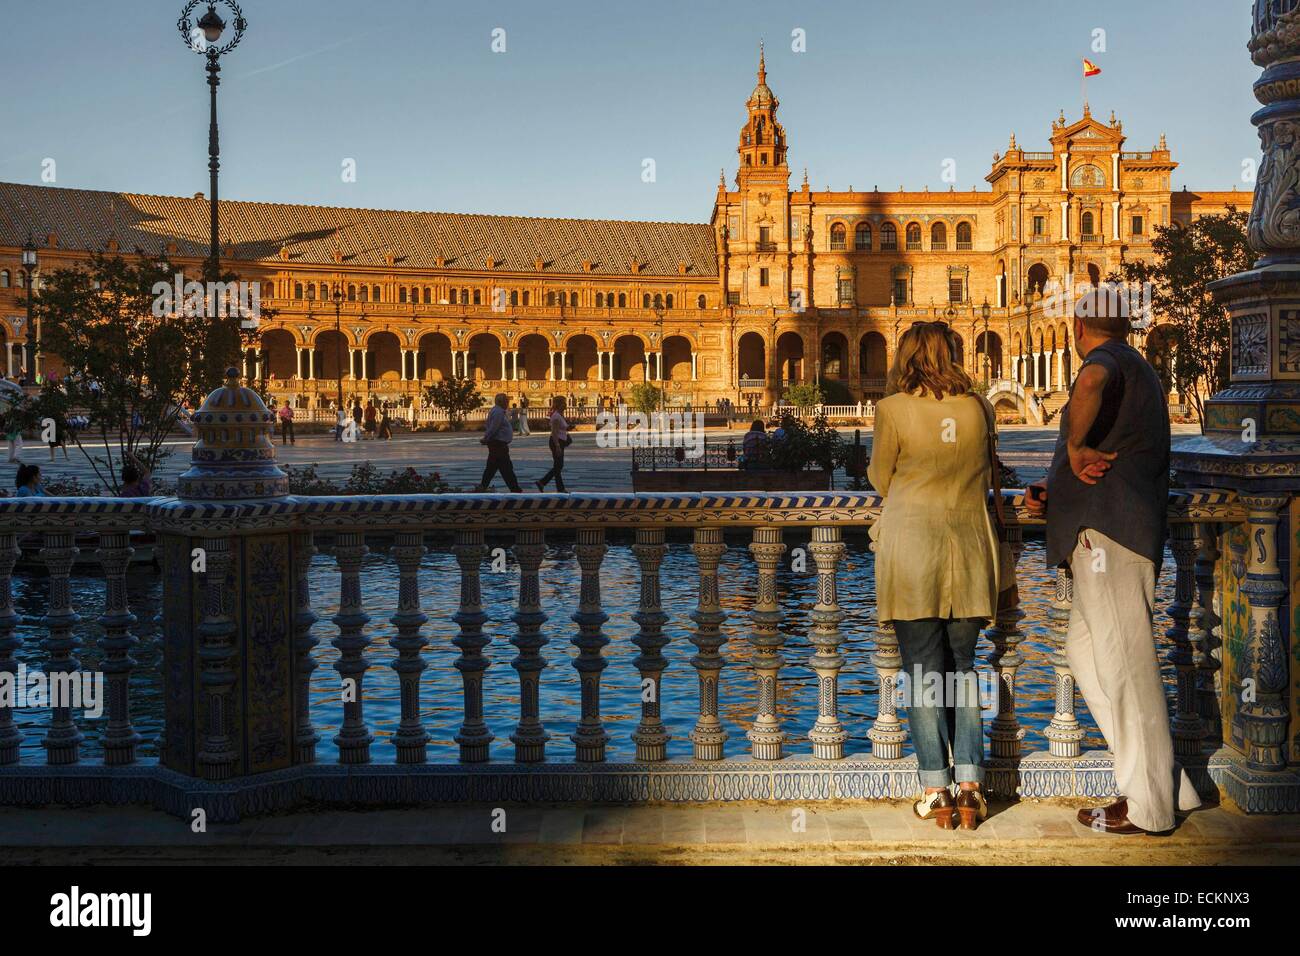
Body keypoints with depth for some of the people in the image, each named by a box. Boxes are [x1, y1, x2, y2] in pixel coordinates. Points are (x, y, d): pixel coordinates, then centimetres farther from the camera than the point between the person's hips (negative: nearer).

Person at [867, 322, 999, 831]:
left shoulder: (893, 409, -9)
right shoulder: (978, 407, 2)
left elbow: (880, 479, 4)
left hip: (912, 546, -3)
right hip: (970, 546, 3)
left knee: (922, 673, 3)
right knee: (962, 670, 12)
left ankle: (936, 791, 5)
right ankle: (970, 786, 8)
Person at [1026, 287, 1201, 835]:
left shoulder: (1109, 360, -6)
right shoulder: (1139, 373, 27)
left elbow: (1091, 381, -35)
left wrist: (1076, 446, -21)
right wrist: (1050, 498, 17)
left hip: (1109, 531, -10)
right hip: (1106, 530, 10)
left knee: (1123, 663, -6)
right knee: (1084, 651, 14)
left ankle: (1148, 808, 1)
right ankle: (1165, 784, 16)